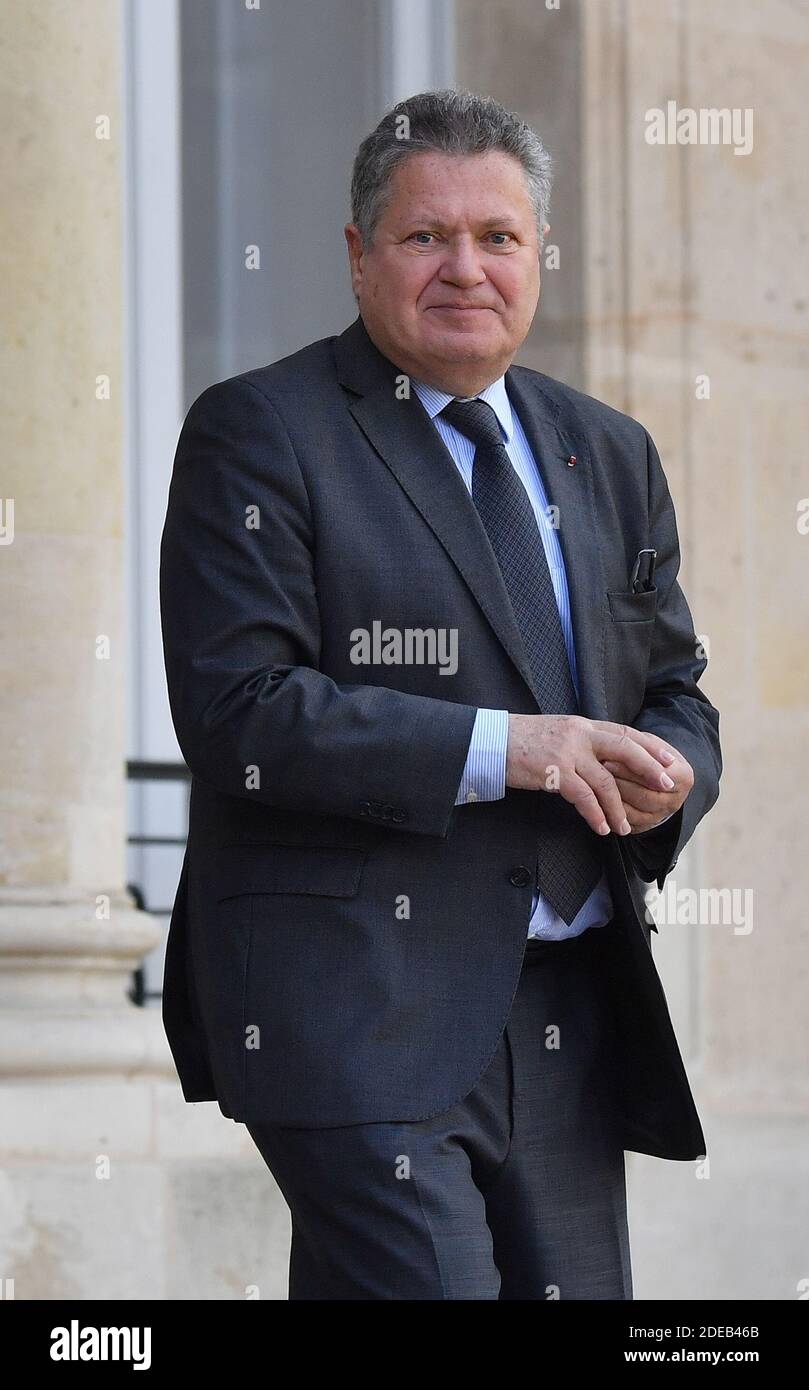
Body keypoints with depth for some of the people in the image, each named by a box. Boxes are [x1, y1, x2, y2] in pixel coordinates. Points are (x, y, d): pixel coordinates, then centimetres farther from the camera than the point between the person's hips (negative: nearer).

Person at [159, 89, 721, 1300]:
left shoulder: (608, 454, 18)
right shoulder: (258, 433, -2)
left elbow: (675, 692, 22)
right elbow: (235, 709, -12)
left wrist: (664, 774, -4)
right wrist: (499, 748, -18)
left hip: (573, 1012, 6)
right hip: (357, 1007, -6)